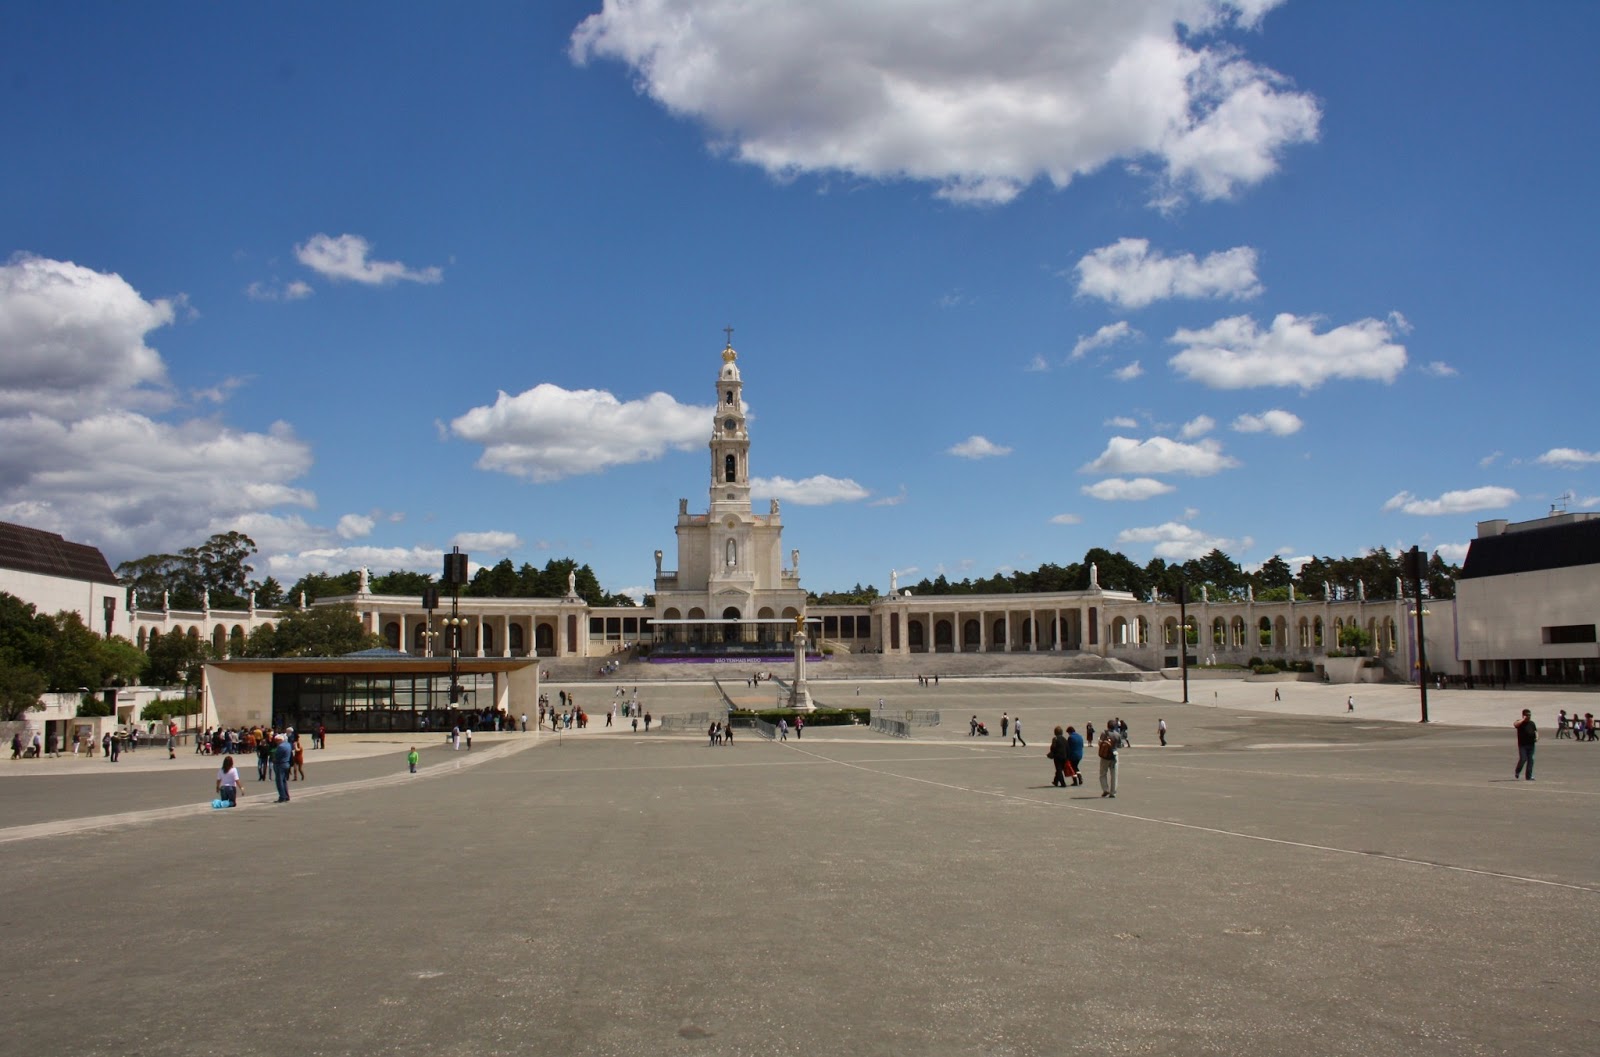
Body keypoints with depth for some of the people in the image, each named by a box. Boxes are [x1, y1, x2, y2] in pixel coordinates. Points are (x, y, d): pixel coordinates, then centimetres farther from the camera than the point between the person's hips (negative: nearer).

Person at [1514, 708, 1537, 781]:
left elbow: (1535, 730, 24)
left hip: (1531, 744, 5)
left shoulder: (1532, 723, 13)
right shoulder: (1520, 722, -5)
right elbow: (1515, 724, -28)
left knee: (1530, 760, 2)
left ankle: (1529, 776, 7)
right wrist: (1523, 719, -21)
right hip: (1522, 745, -5)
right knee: (1523, 759, -12)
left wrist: (1537, 737, 4)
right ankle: (1517, 772, 13)